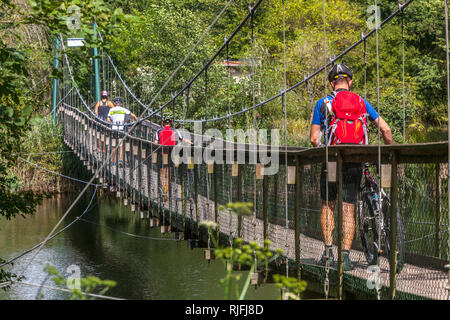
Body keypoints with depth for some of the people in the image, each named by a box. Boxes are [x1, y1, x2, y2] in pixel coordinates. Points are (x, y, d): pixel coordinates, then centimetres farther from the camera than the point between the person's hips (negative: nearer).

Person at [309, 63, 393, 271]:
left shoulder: (323, 103, 2)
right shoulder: (361, 103, 8)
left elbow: (314, 138, 1)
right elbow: (385, 130, 4)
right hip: (354, 164, 1)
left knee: (328, 205, 16)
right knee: (348, 210, 5)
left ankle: (328, 250, 6)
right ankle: (346, 256, -3)